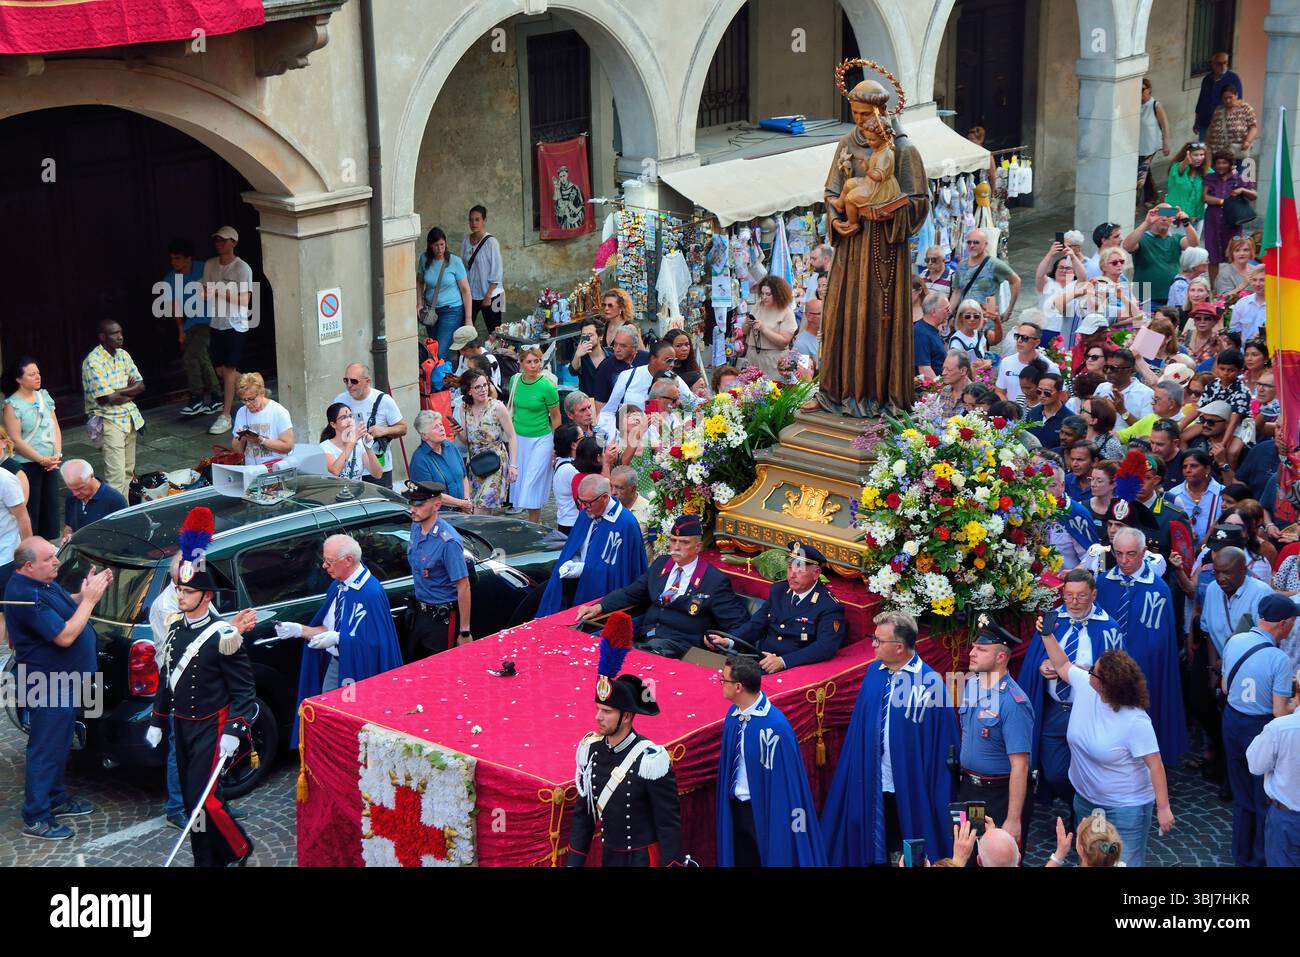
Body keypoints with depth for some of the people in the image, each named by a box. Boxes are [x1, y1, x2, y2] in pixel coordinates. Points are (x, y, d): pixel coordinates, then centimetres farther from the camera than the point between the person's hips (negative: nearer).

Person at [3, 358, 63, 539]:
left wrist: (57, 454, -4)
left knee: (51, 505, 10)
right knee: (31, 509, -2)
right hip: (27, 465, -6)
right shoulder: (12, 405, -11)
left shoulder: (44, 396, 8)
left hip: (50, 462, 6)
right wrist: (41, 460, -15)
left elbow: (55, 427, 10)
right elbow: (16, 440, -14)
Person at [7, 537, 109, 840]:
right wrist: (89, 599, -22)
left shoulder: (43, 583, 4)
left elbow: (68, 607, 17)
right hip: (48, 687, -10)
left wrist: (88, 591, -2)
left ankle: (56, 800, 36)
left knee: (59, 744, 22)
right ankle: (35, 819, 5)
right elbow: (65, 636, -29)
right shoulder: (26, 596, -27)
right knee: (46, 749, -3)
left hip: (64, 680, 10)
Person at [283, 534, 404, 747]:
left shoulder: (370, 592, -20)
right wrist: (298, 630, 1)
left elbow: (374, 641, -22)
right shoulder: (337, 587, 8)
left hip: (360, 672, -8)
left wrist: (338, 638, -26)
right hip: (335, 664, 8)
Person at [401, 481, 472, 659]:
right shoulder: (416, 527, 1)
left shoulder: (449, 542, -24)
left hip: (442, 618, -8)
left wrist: (465, 632, -21)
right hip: (418, 611, 8)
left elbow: (463, 587, -22)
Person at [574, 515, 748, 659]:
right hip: (646, 637, 6)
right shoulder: (661, 564, 18)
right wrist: (598, 607, 9)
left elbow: (739, 624, -1)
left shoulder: (715, 581, -1)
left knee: (655, 647, -39)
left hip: (680, 645, -6)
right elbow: (631, 593, 25)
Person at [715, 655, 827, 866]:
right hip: (736, 807, 7)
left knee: (773, 859, 9)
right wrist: (729, 802, 11)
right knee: (741, 860, 18)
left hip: (764, 810, -7)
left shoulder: (773, 726, -25)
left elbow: (782, 777, -20)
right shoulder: (734, 714, -2)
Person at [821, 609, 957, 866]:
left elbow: (941, 741, -11)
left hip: (912, 784, -5)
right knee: (875, 847, 12)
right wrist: (858, 769, 8)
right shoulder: (874, 672, 3)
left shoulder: (929, 681, -14)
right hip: (872, 780, 5)